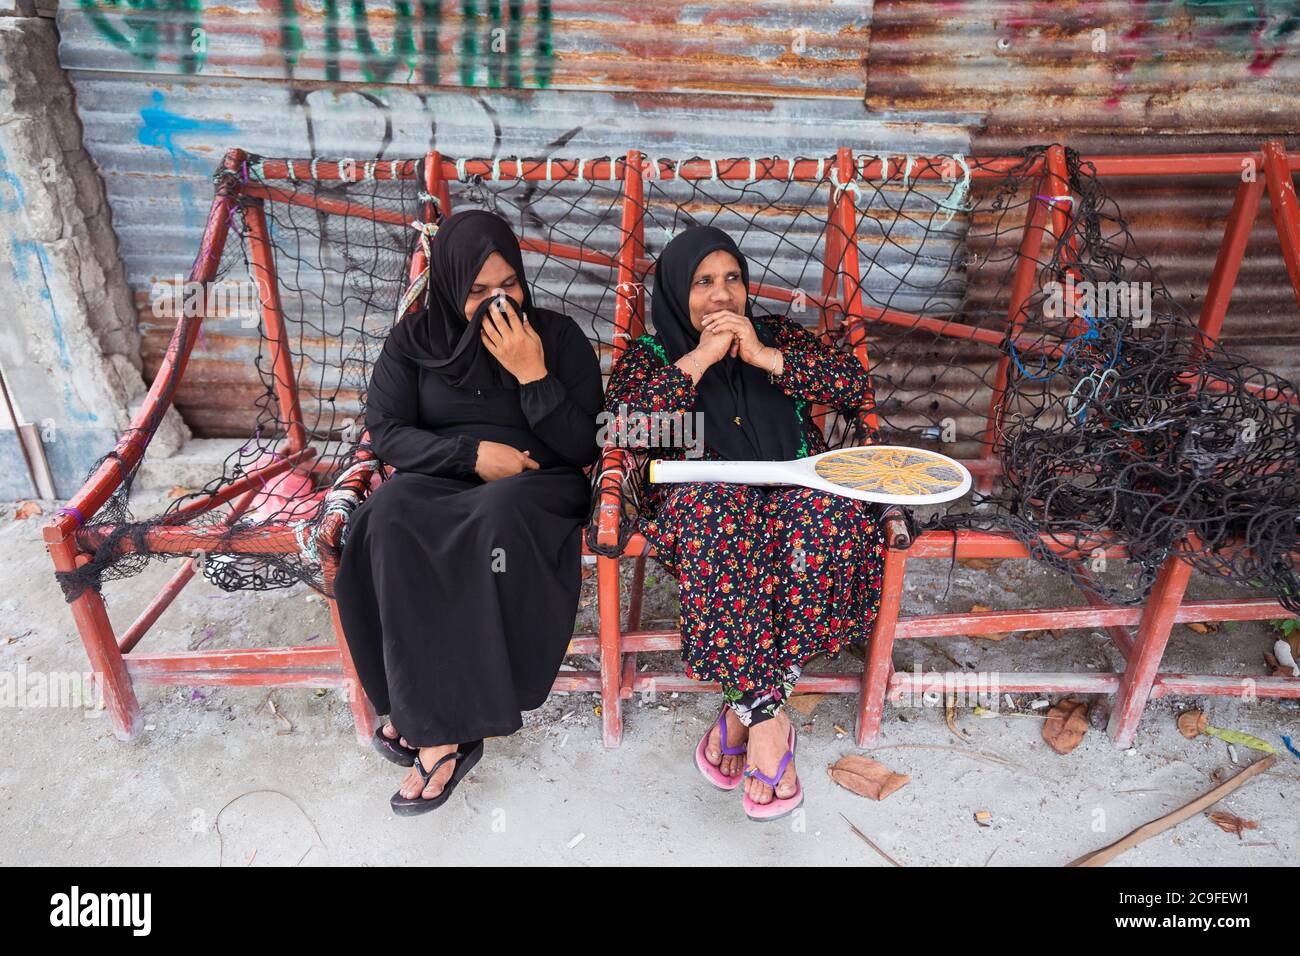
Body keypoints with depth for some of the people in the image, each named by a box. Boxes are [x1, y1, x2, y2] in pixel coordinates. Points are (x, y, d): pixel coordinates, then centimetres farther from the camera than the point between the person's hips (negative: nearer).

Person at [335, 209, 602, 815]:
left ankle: (421, 711, -24)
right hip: (437, 480, 2)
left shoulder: (560, 337, 4)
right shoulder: (415, 339, 9)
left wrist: (533, 374, -14)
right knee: (390, 513, -34)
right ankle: (442, 729, -26)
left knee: (497, 514, -38)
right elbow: (385, 432, 3)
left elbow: (583, 449, -2)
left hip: (535, 486, -1)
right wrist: (471, 453, -12)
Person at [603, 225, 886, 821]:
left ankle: (747, 706, -25)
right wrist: (699, 358, -11)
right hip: (698, 500, -2)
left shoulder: (777, 334, 17)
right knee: (716, 513, -38)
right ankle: (769, 719, -29)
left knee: (834, 515, -33)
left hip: (795, 494, 2)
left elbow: (860, 386, 3)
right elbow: (622, 426, -10)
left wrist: (765, 357, -7)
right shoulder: (648, 354, 11)